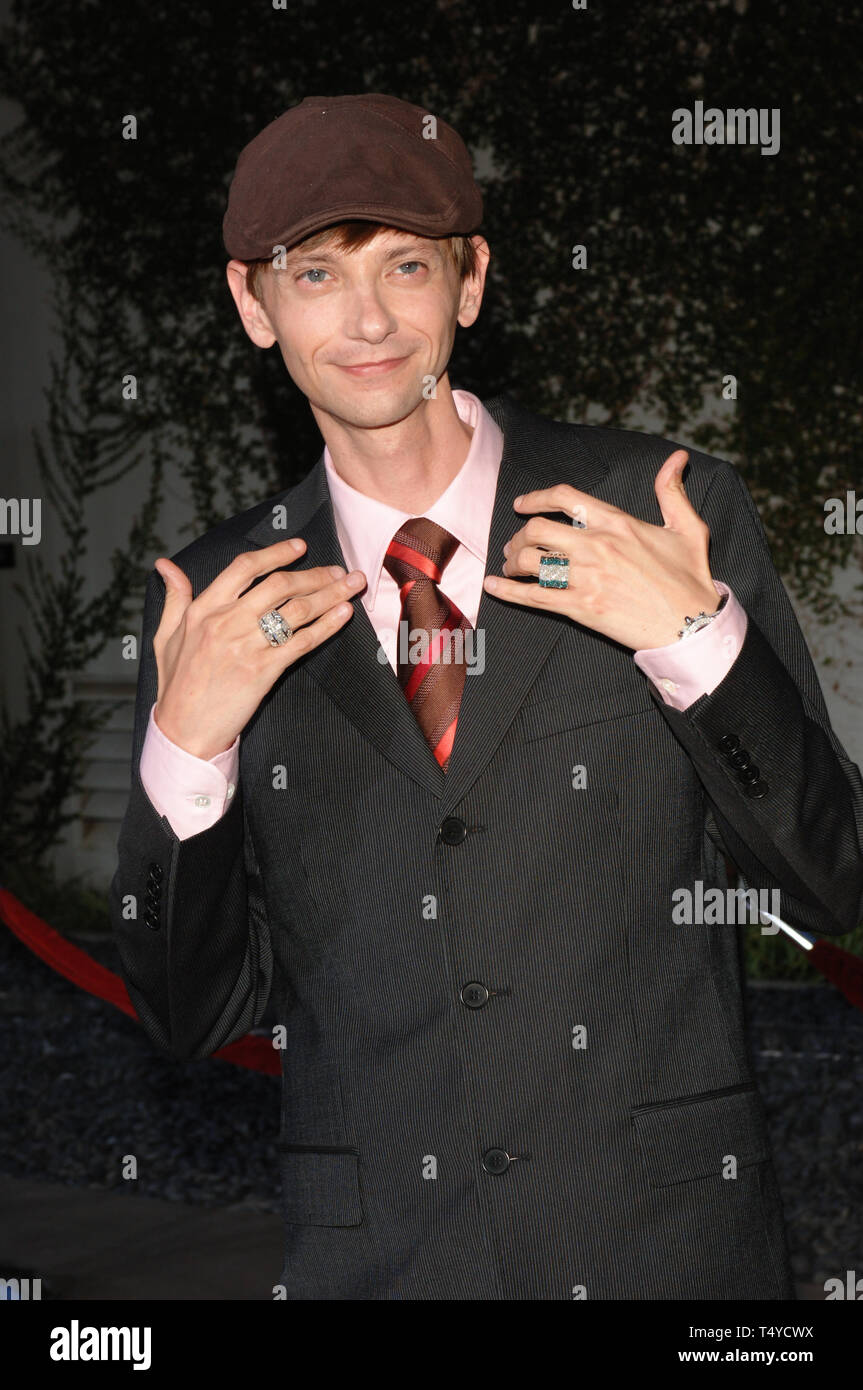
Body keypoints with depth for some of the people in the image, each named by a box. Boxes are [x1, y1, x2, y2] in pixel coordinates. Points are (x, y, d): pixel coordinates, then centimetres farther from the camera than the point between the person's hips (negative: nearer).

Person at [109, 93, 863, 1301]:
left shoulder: (669, 510, -5)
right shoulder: (218, 601, 0)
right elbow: (198, 1017, 1)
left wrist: (698, 641, -18)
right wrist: (185, 749, -15)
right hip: (374, 1254, 1)